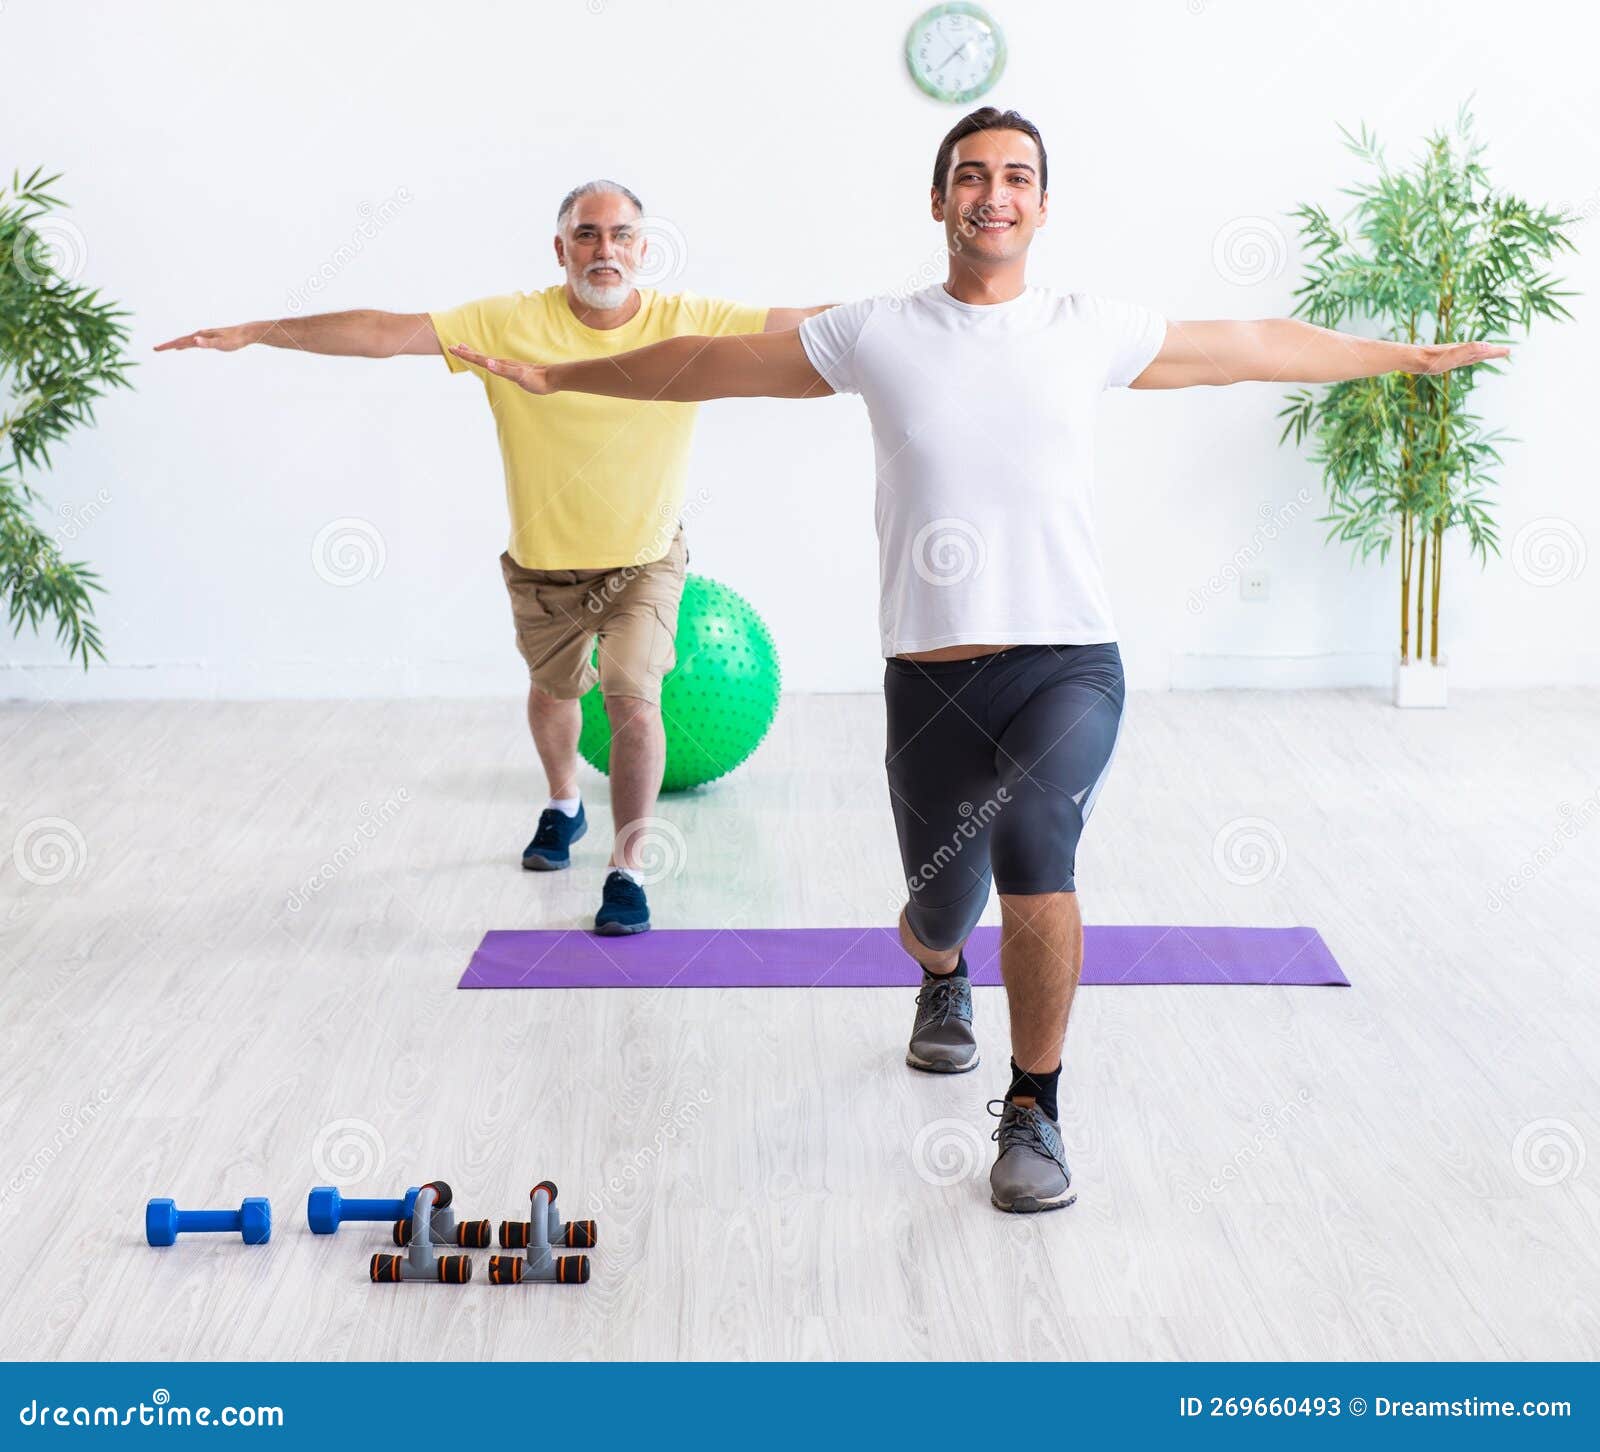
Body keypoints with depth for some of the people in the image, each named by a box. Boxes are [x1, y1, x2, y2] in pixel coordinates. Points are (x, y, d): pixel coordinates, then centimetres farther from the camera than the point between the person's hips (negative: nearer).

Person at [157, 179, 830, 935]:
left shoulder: (689, 322, -17)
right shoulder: (510, 323, -19)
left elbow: (804, 325, -17)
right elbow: (385, 333, -22)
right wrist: (254, 332, -25)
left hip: (645, 561, -1)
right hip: (544, 563, 2)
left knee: (634, 698, -16)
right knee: (553, 690, 23)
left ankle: (625, 871, 1)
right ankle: (563, 808, 54)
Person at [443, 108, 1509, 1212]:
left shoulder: (1093, 332, 6)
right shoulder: (877, 335, 5)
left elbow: (1259, 346, 17)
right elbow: (705, 364, 14)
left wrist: (1411, 357, 25)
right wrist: (554, 376, 20)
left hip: (1069, 663, -1)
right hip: (932, 674, 1)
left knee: (1033, 841, -29)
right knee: (938, 912, 11)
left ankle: (1034, 1112, -10)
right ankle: (943, 982, 53)